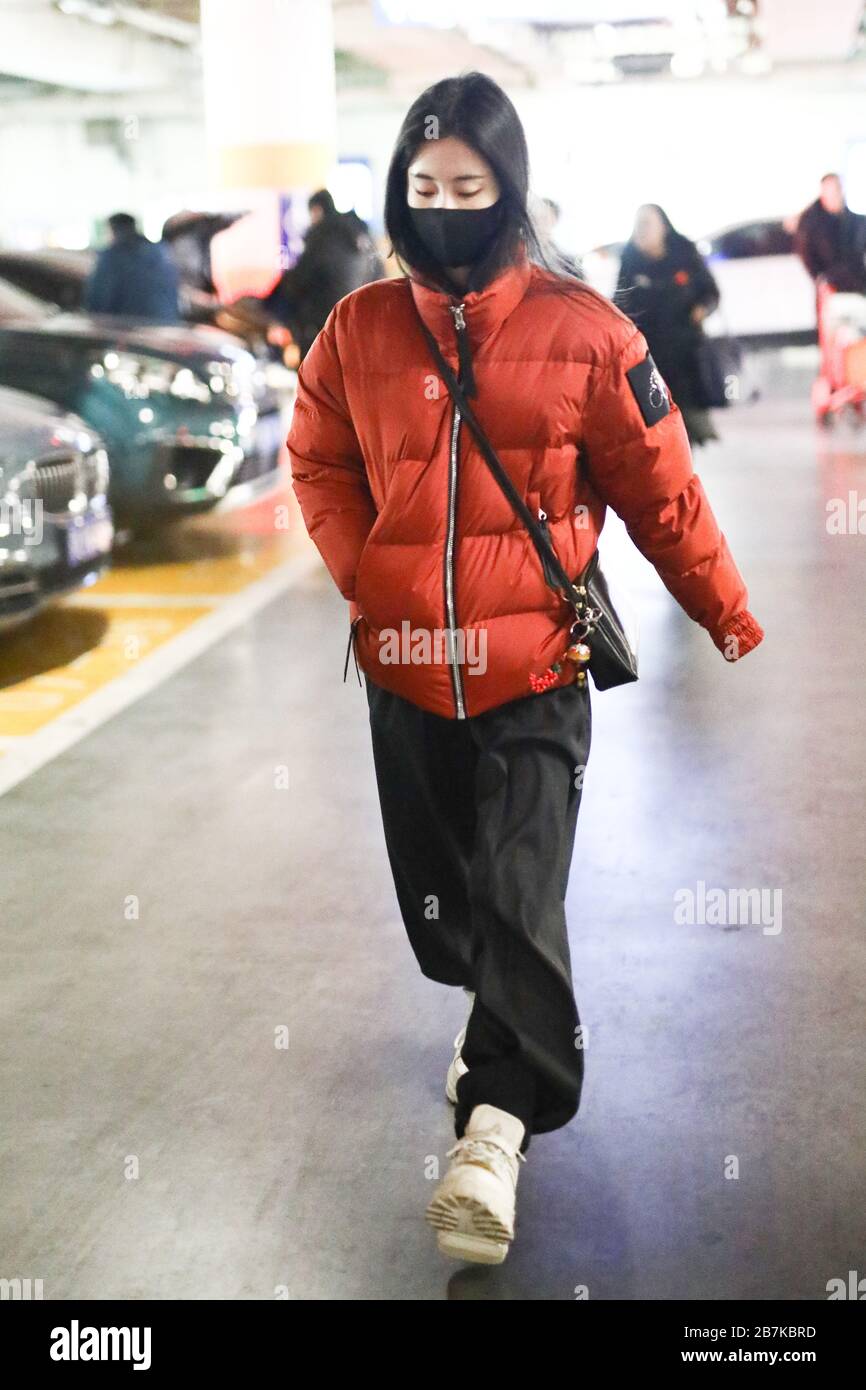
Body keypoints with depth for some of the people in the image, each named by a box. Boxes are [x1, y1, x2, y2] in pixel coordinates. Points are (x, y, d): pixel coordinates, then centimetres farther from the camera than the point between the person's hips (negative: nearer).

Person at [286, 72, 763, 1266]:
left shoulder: (582, 329, -6)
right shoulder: (359, 329, 1)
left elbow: (659, 489, 0)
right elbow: (319, 464, 13)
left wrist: (730, 618, 6)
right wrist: (363, 575, -2)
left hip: (533, 672, -3)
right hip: (405, 671, 4)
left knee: (520, 892, -9)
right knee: (438, 887, 16)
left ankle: (499, 1117, -2)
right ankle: (502, 1009, 44)